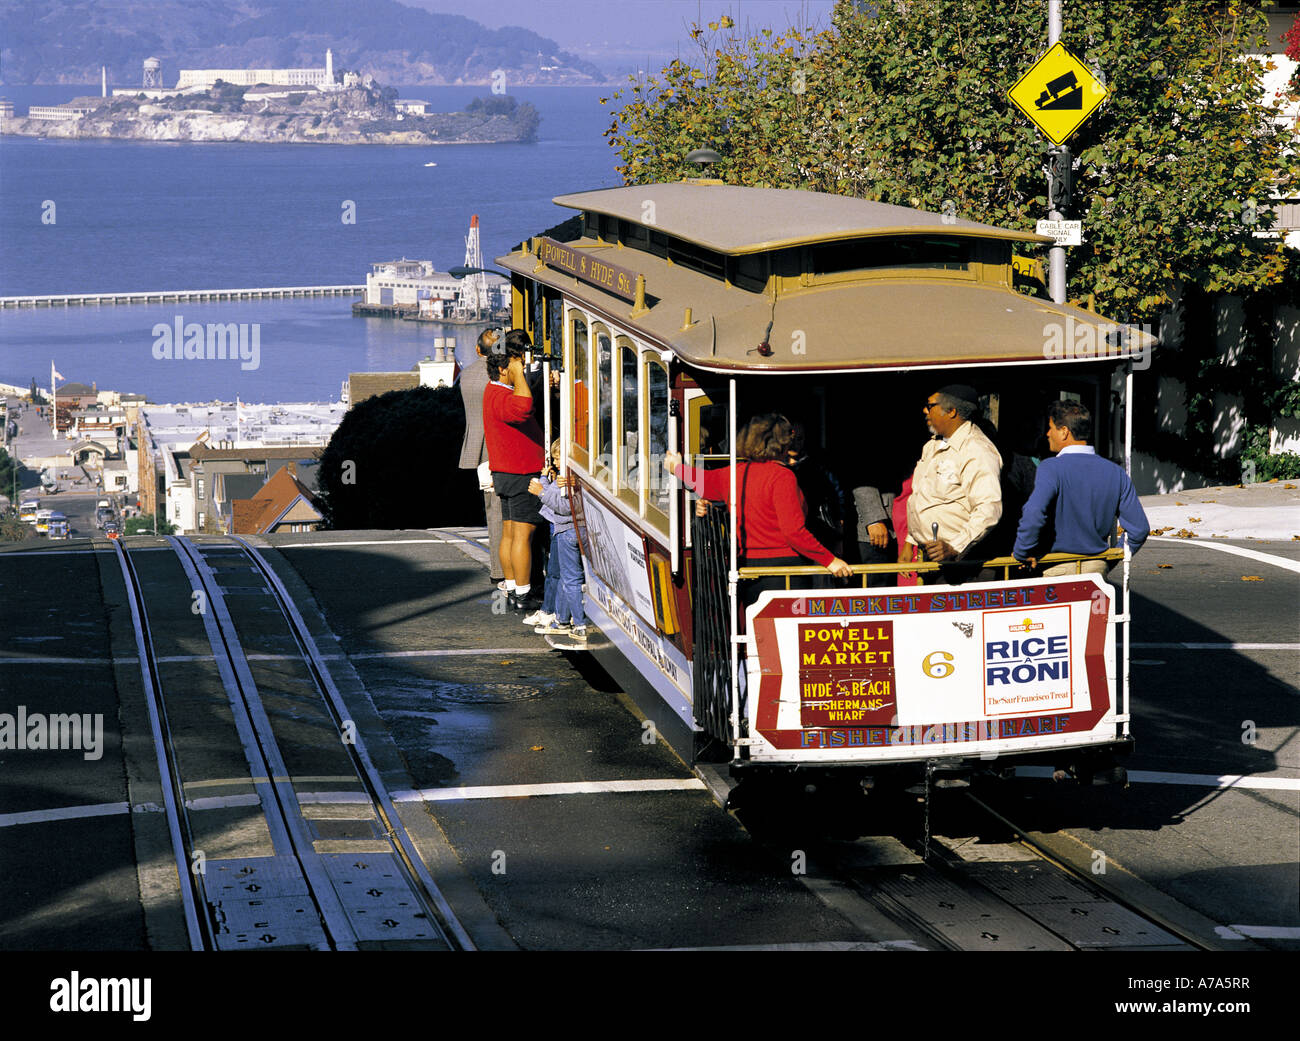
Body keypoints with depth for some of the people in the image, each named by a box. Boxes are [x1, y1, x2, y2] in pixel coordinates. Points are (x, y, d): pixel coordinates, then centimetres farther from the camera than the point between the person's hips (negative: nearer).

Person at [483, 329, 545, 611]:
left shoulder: (495, 391, 12)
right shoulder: (500, 397, -21)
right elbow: (523, 406, -44)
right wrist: (518, 371, -34)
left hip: (506, 473, 10)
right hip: (521, 474, -10)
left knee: (509, 533, 11)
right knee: (523, 534, -7)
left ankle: (511, 591, 15)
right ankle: (522, 596, -5)